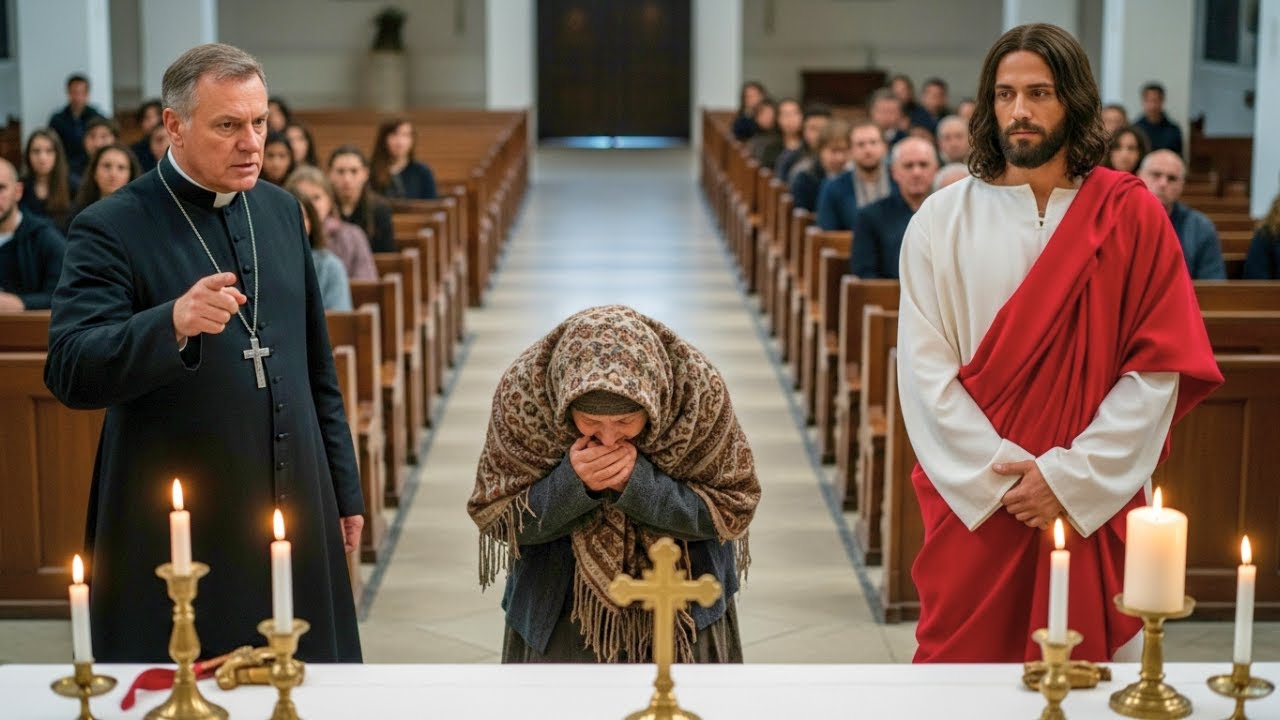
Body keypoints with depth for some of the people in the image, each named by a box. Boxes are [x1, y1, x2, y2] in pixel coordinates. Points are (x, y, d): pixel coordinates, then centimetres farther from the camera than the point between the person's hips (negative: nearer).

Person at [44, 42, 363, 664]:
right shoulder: (111, 229, -9)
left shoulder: (281, 210, 9)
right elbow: (69, 372, -20)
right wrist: (173, 323, -37)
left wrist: (343, 488, 17)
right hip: (178, 530, -5)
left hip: (296, 512, 5)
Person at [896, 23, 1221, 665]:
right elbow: (924, 368, -3)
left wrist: (1069, 478, -12)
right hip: (973, 503, 0)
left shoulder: (1129, 217, 0)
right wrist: (1002, 474, -13)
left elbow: (1157, 370, -5)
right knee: (963, 662, 5)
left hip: (1091, 507, 0)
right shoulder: (943, 219, 1)